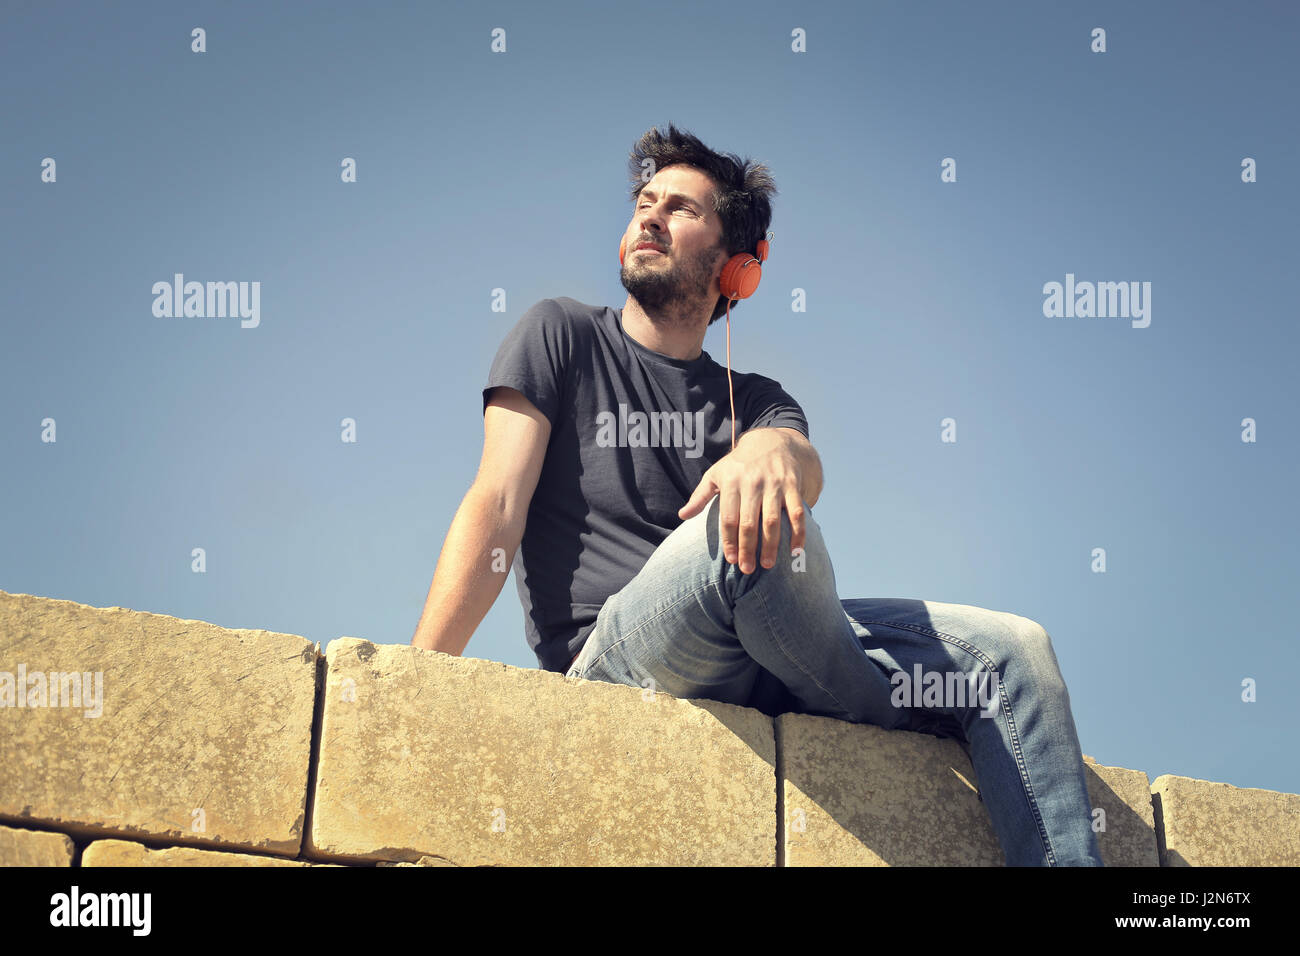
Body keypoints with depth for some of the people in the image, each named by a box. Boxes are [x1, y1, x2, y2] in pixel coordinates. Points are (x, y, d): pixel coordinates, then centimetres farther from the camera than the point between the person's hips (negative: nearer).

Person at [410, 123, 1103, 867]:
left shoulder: (754, 400, 20)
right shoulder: (562, 337, 12)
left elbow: (806, 467, -6)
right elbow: (497, 505, -1)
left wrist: (775, 451, -34)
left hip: (755, 664, 5)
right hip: (612, 660, -4)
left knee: (1014, 650, -11)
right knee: (745, 523, -35)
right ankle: (888, 718, -11)